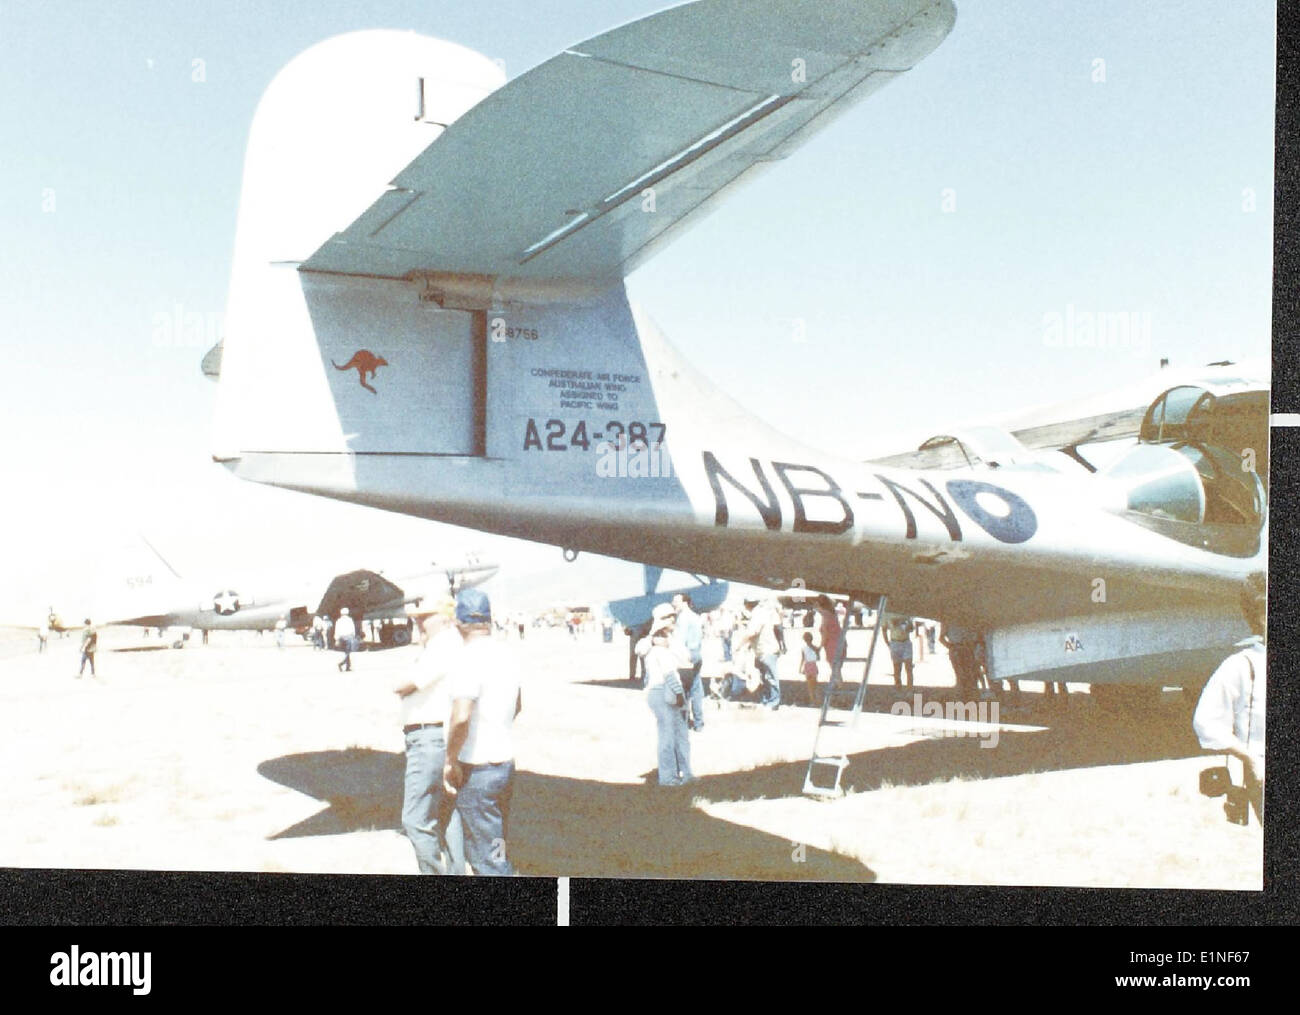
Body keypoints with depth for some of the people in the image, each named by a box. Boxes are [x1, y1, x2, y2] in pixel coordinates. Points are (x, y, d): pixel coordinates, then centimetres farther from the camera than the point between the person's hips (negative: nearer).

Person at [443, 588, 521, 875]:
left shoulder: (471, 657, -20)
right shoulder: (506, 652, 6)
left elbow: (461, 718, -28)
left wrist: (451, 760, -15)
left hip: (477, 770, -8)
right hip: (506, 762, 8)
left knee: (485, 855, 0)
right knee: (498, 847, 20)